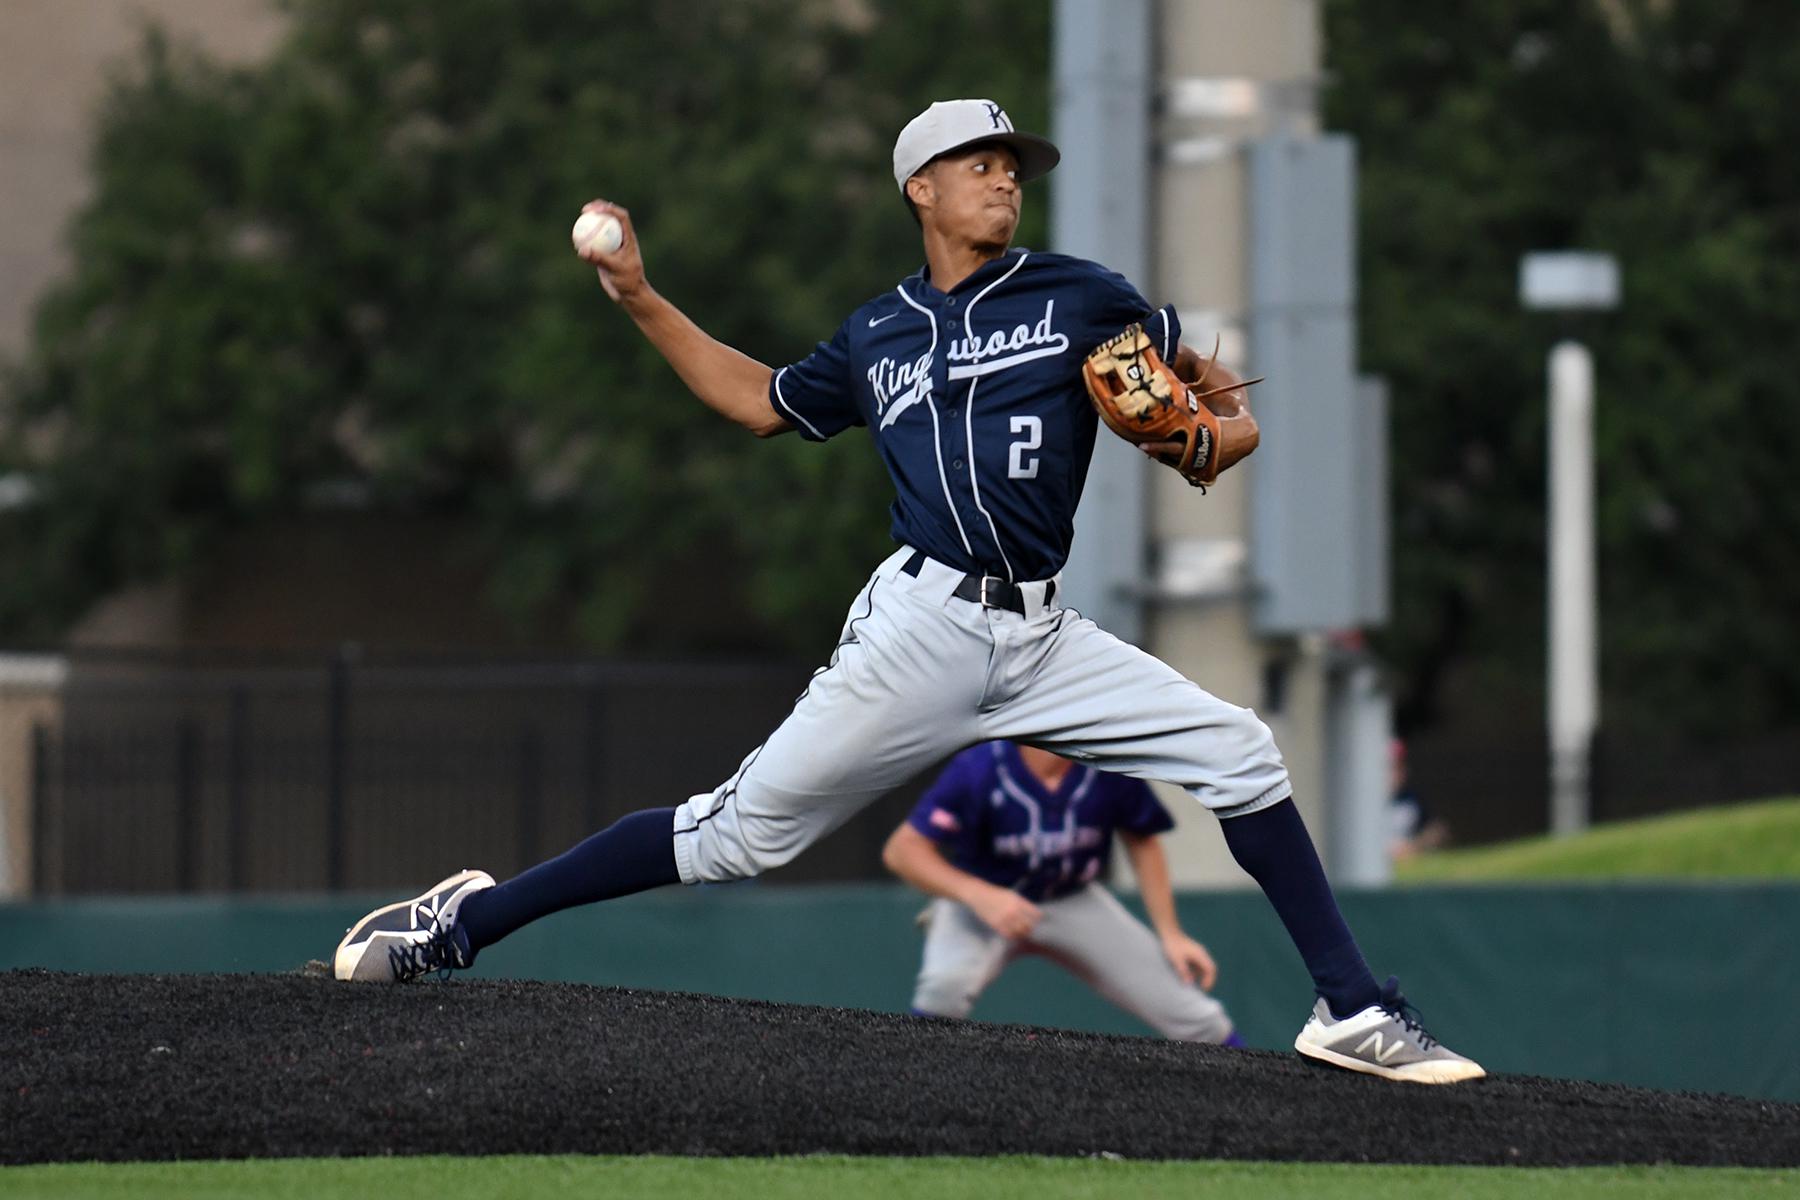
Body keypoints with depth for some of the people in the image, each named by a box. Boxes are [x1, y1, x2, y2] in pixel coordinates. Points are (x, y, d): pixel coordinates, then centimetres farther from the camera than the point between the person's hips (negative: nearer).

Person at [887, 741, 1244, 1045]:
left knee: (1197, 1019, -7)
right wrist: (980, 895, -43)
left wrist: (1170, 935, -3)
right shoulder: (980, 768, -27)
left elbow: (1141, 841, 2)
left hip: (1076, 904, 3)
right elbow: (903, 850, -28)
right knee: (947, 980, -37)